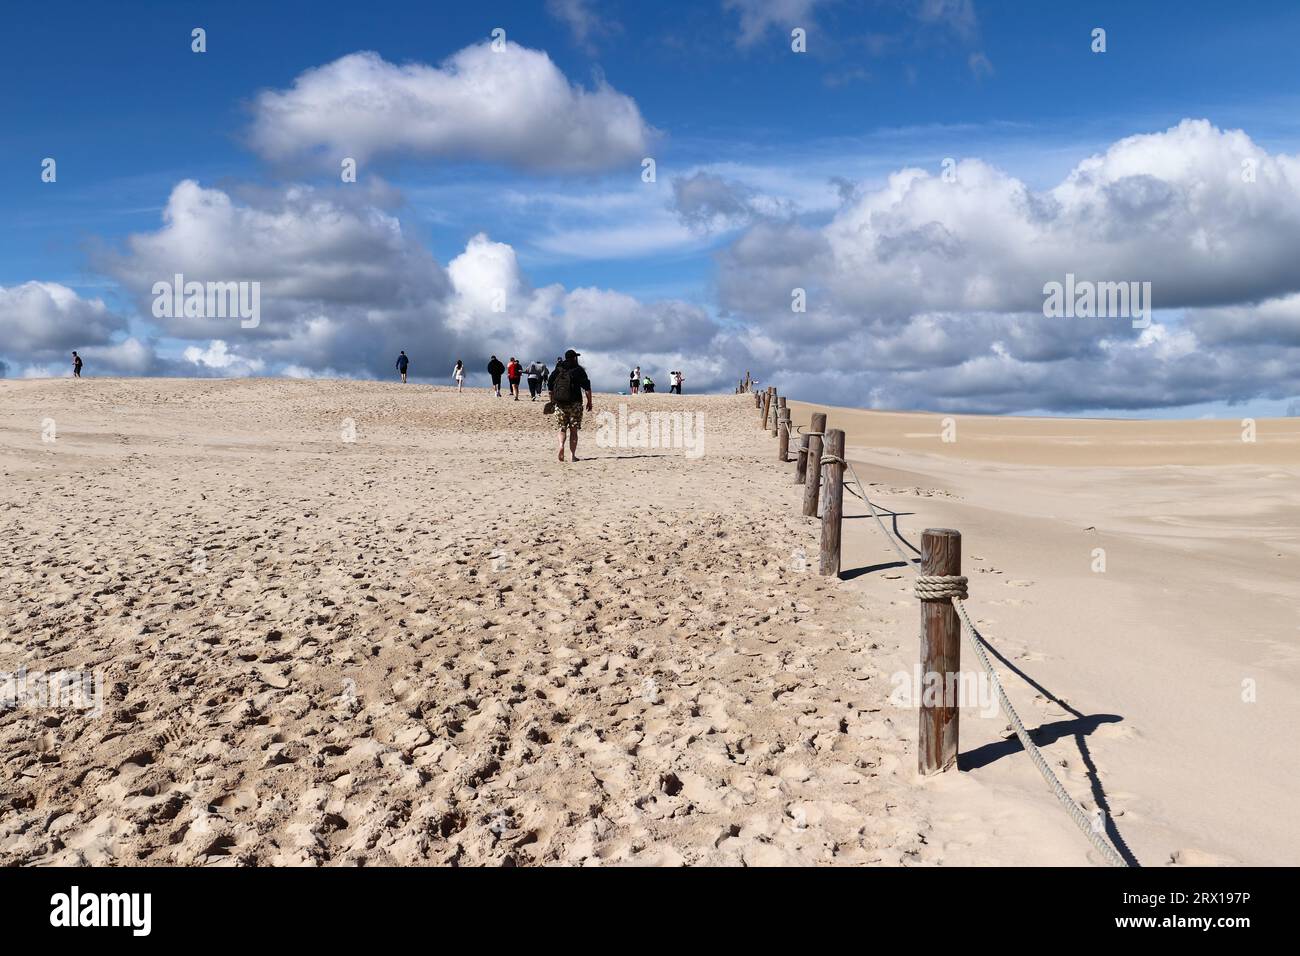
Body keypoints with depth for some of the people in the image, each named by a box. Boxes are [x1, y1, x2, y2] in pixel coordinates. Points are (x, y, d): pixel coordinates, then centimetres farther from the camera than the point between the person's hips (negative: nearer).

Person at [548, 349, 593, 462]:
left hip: (559, 404, 2)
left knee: (562, 429, 10)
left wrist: (552, 401, 20)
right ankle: (573, 455, 1)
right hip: (575, 404, -2)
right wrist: (589, 402, 1)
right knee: (573, 430, 4)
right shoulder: (579, 370, -2)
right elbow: (587, 388, -6)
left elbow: (550, 387, 11)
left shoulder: (557, 370, 7)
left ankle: (561, 445, -18)